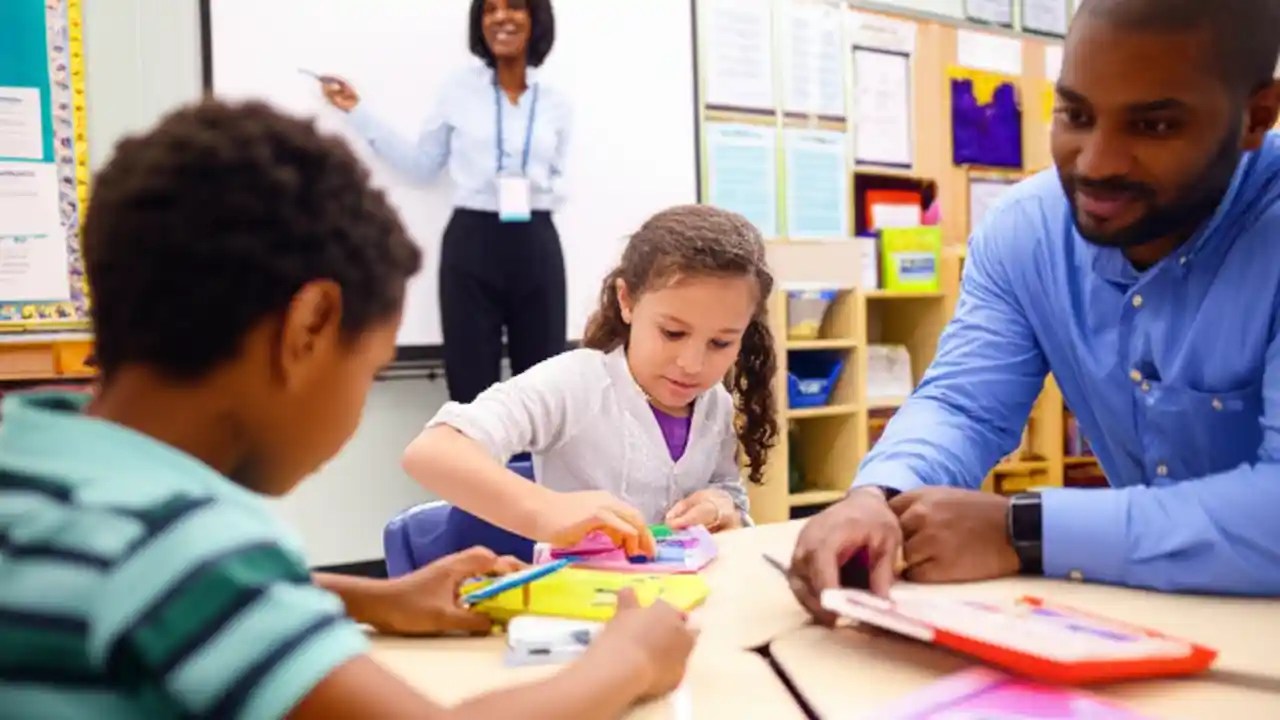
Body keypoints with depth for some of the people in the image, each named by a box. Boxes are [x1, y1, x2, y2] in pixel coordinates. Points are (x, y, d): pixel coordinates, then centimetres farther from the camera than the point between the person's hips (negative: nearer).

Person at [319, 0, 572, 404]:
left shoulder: (556, 103, 8)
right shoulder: (458, 91, 5)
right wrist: (357, 111, 8)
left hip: (535, 246, 1)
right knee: (472, 381, 3)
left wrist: (538, 192, -9)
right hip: (471, 243, -1)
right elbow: (421, 166, 10)